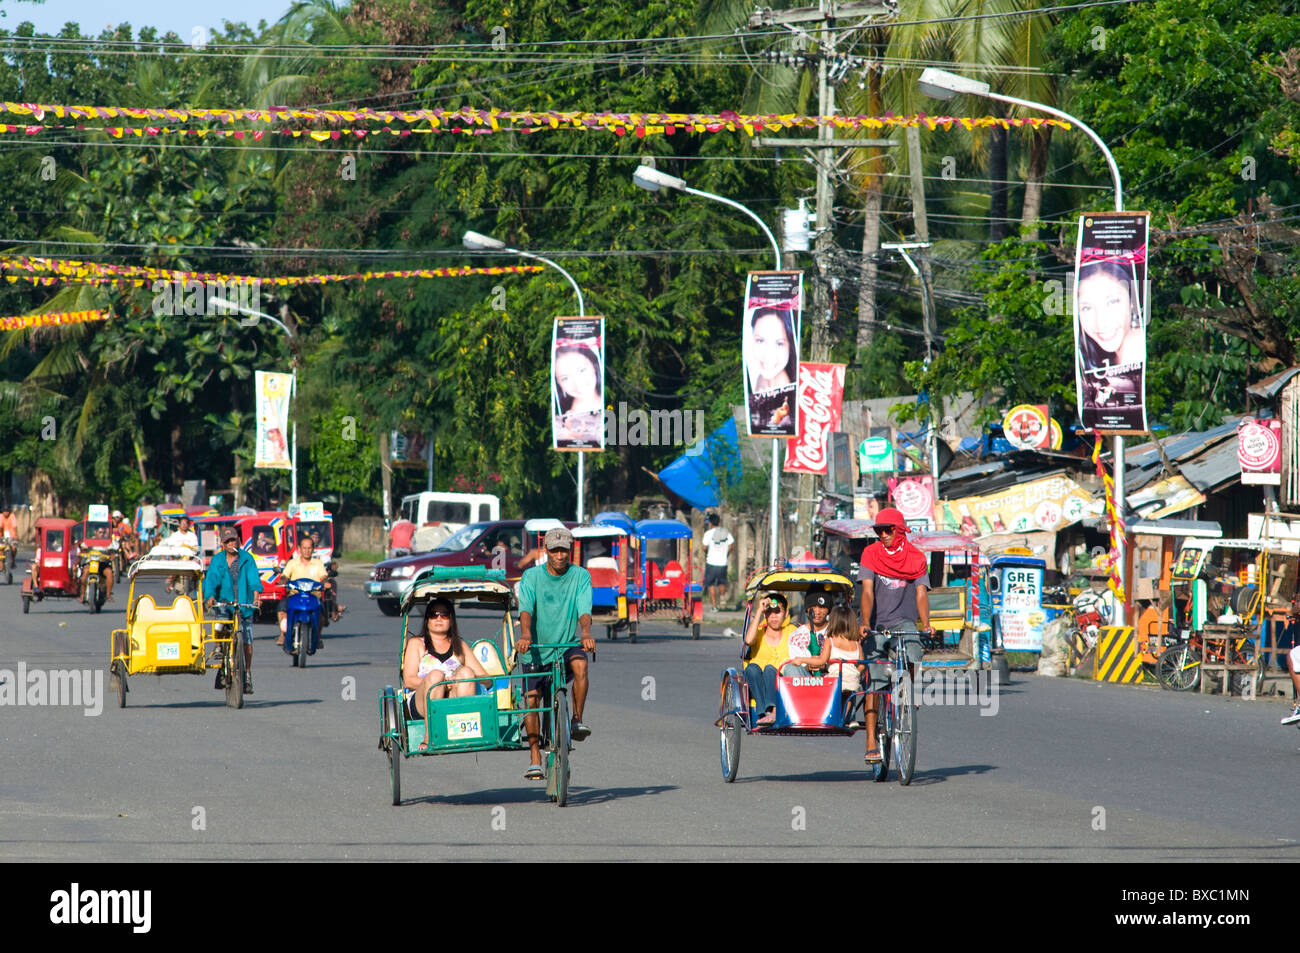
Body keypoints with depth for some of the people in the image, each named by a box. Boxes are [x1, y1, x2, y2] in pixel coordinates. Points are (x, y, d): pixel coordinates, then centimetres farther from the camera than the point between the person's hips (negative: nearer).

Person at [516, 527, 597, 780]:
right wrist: (525, 634, -39)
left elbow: (584, 610, -17)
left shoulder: (581, 576, -3)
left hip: (567, 646, -1)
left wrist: (586, 633, -38)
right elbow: (526, 609, -18)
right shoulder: (531, 576, -4)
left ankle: (577, 720, -22)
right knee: (531, 701, -6)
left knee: (580, 662, -33)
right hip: (536, 650, 1)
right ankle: (535, 758, 4)